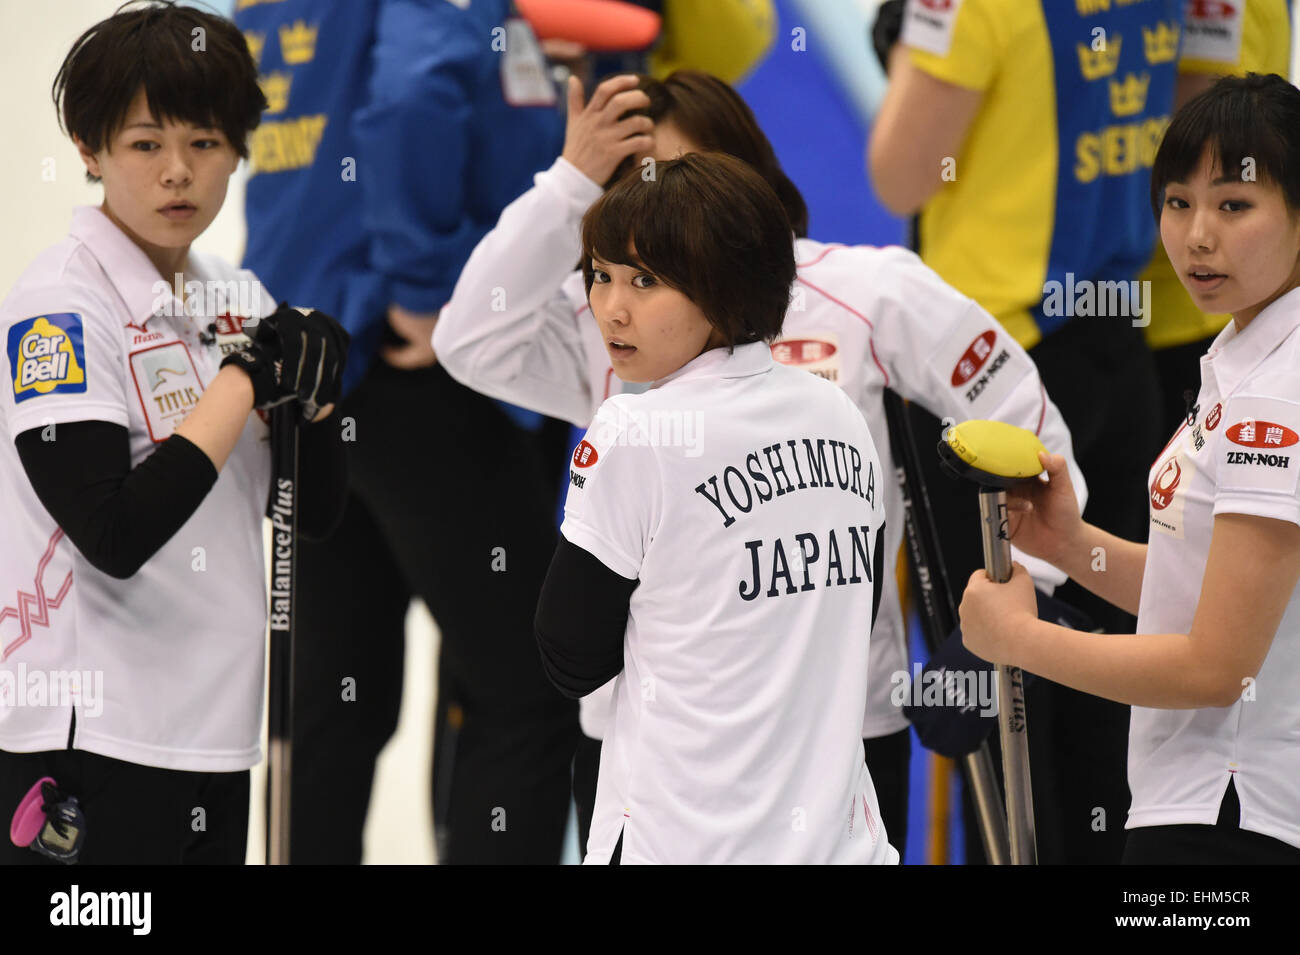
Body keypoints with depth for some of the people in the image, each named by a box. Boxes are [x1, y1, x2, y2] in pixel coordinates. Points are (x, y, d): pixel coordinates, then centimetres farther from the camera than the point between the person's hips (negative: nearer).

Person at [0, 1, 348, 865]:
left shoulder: (236, 298, 9)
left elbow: (315, 512, 13)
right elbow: (115, 535, -23)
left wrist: (314, 388, -6)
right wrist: (249, 379, -16)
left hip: (215, 727, 7)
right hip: (91, 738, -7)